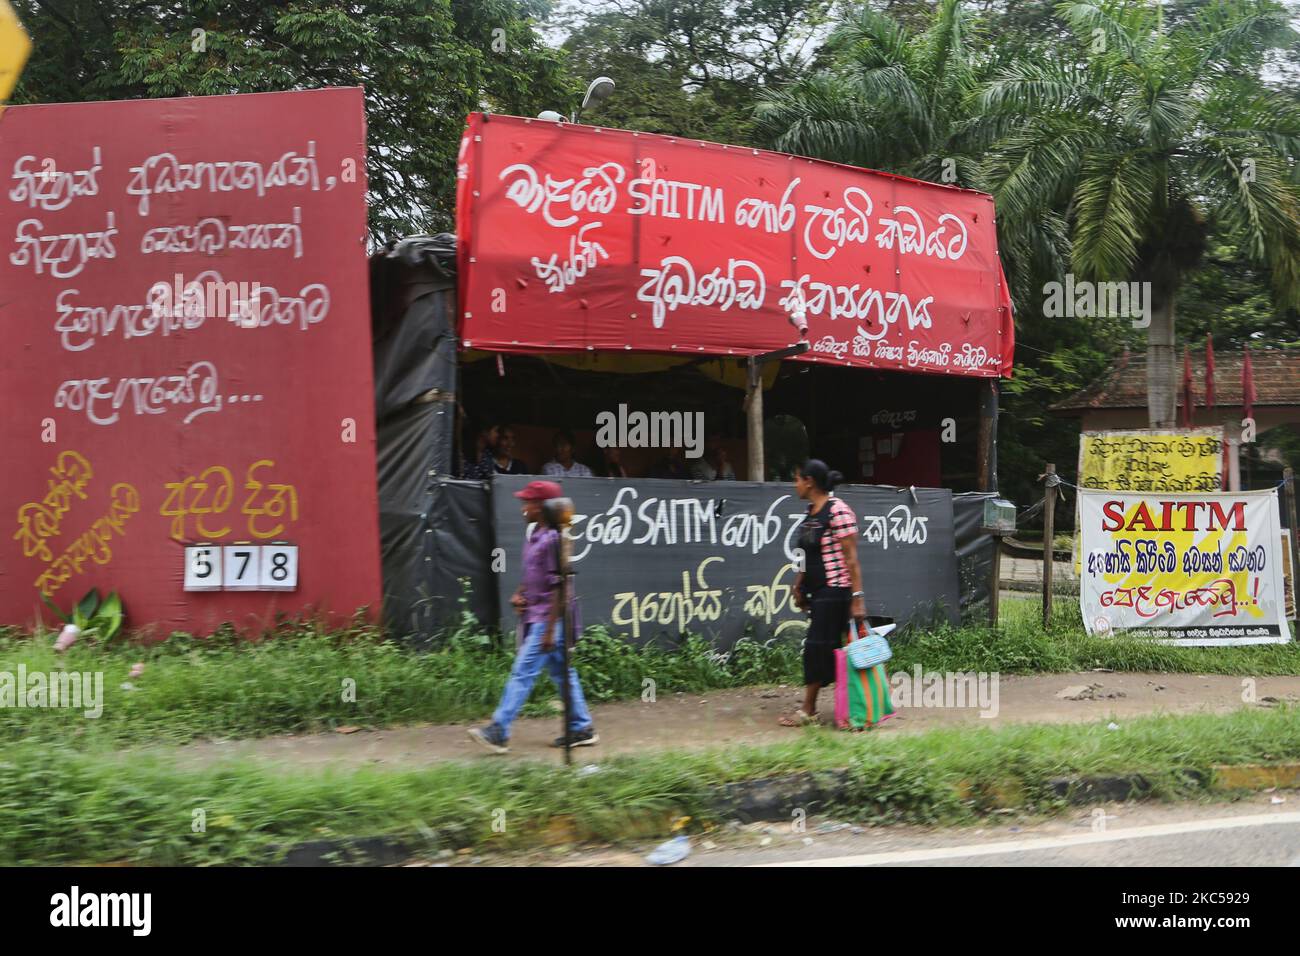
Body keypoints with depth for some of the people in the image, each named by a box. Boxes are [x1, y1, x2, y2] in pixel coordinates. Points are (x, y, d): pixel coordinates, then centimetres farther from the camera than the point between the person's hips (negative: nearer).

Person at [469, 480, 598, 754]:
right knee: (561, 672, 14)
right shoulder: (534, 537, 12)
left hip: (547, 620, -10)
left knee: (522, 672, -10)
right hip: (536, 617, 10)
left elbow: (558, 586, -19)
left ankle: (499, 732, -9)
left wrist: (550, 630, -20)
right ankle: (581, 728, 21)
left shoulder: (552, 539, -17)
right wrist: (519, 594, 5)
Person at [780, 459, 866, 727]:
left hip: (834, 591, -9)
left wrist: (858, 597, -20)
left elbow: (851, 559, -18)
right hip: (818, 591, 9)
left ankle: (808, 711, 2)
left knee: (817, 647, -5)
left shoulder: (838, 511, -16)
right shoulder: (811, 513, 10)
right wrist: (799, 585, 17)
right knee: (829, 649, 10)